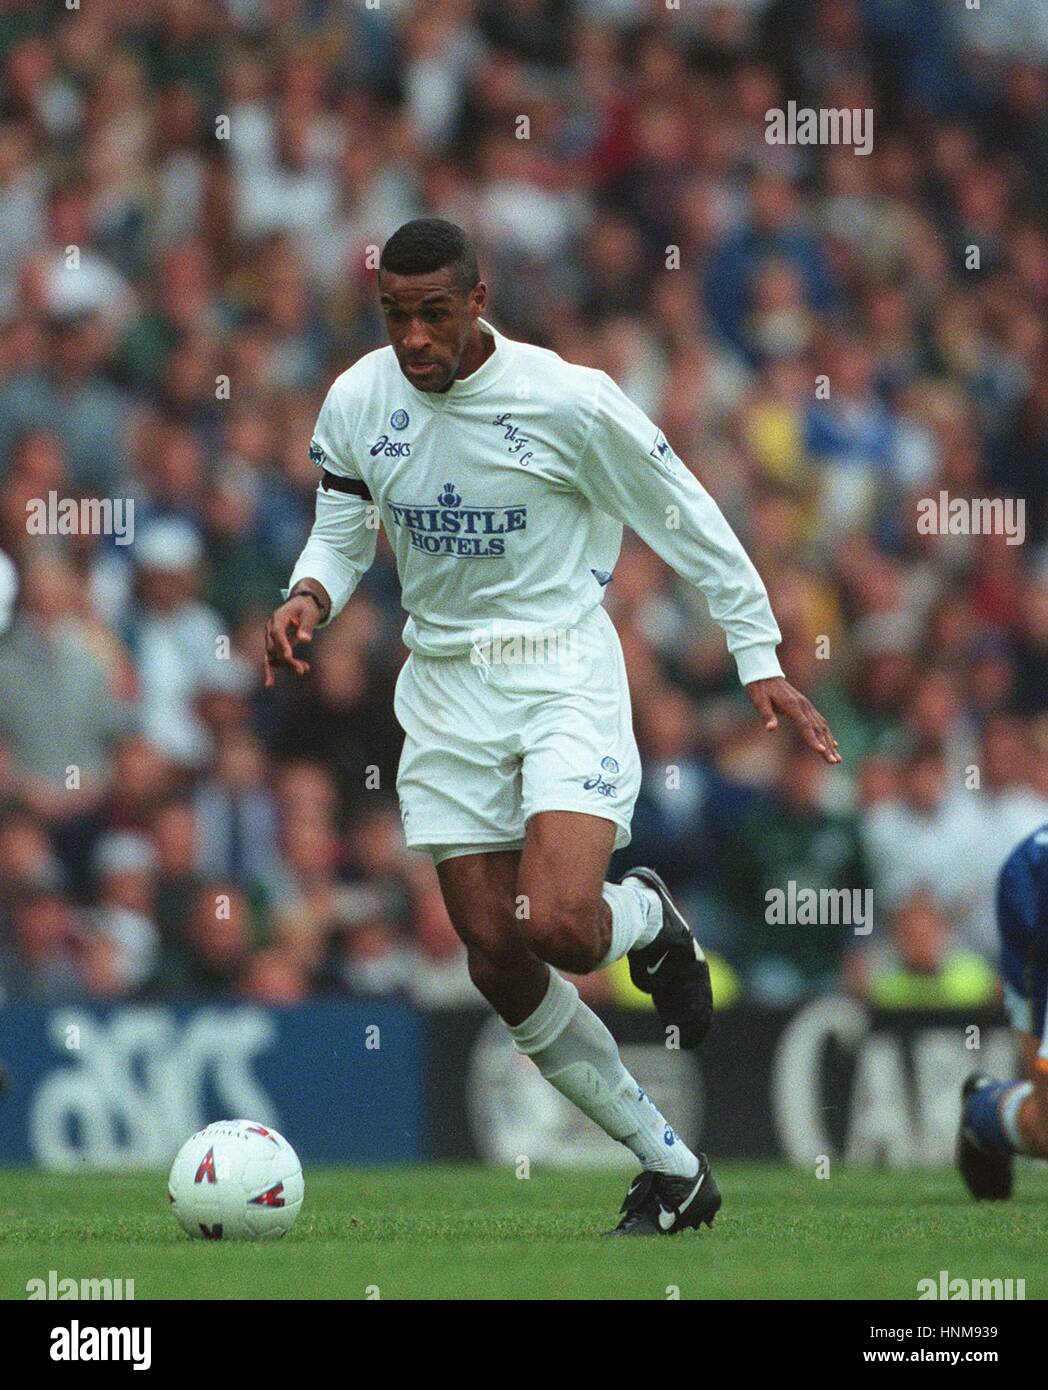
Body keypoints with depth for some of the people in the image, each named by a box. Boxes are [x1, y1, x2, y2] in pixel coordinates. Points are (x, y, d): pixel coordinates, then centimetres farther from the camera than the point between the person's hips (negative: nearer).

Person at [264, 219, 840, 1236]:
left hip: (565, 674, -5)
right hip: (444, 687, 5)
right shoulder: (357, 403, -2)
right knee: (498, 962, 1)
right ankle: (673, 1170, 15)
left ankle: (649, 922, 15)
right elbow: (341, 537, 12)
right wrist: (306, 598, -12)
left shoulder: (568, 400, -14)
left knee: (557, 924, -25)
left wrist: (761, 663, -2)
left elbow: (689, 527, -4)